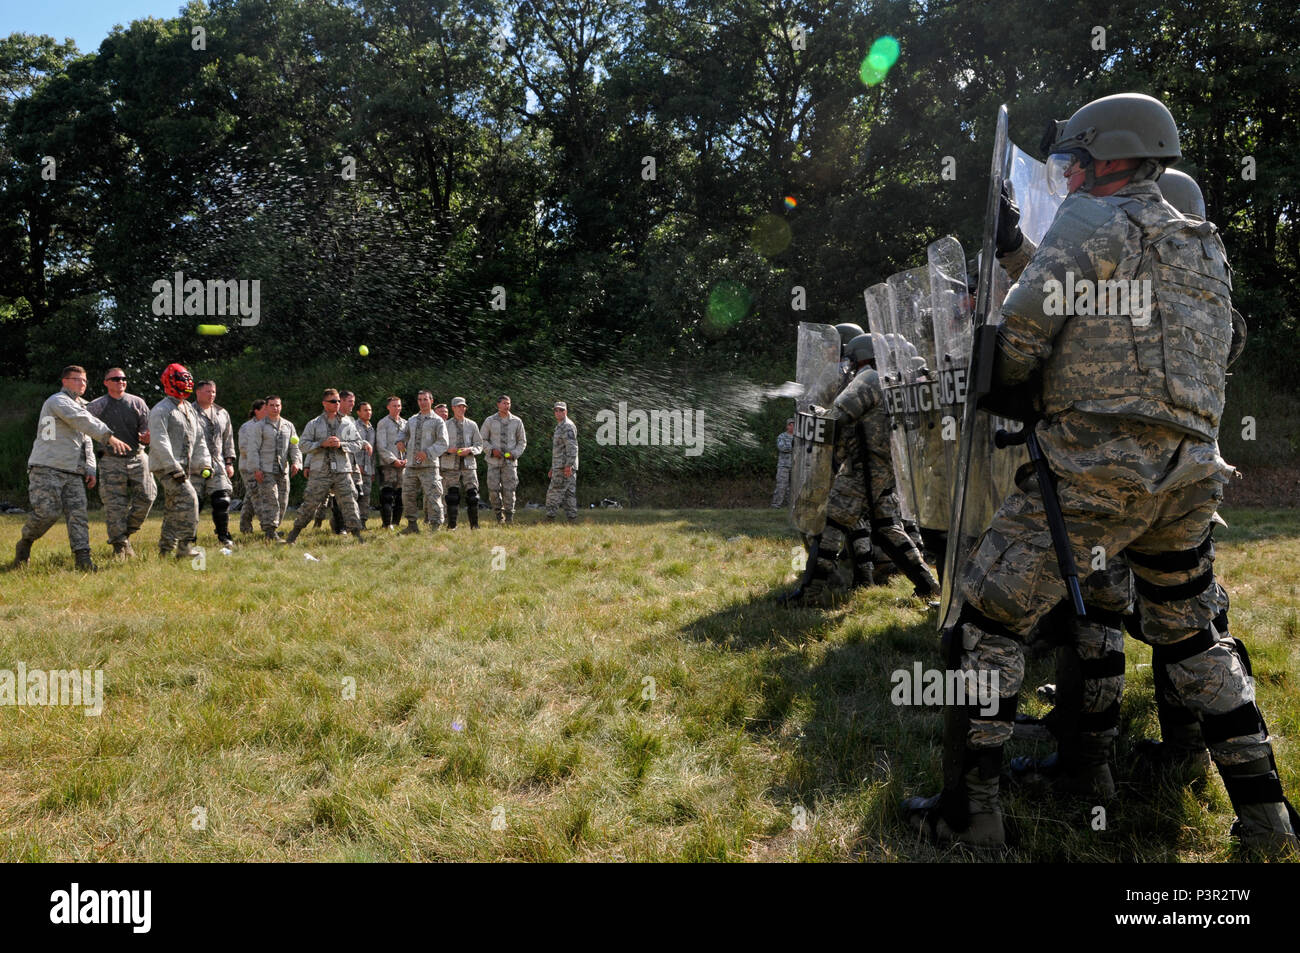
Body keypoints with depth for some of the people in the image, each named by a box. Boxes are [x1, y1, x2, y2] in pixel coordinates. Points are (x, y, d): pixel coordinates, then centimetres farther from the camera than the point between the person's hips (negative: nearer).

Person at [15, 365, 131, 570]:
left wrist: (90, 469, 11)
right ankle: (24, 543, 14)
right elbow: (84, 421, -20)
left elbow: (86, 441, 26)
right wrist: (109, 437, -32)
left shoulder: (80, 406, 26)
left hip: (73, 473, 7)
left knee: (78, 513, -6)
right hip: (47, 468, -7)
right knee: (47, 512, -12)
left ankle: (83, 558, -12)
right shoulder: (57, 401, -2)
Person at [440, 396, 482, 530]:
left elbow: (479, 445, 10)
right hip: (451, 466, -1)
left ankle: (474, 526, 5)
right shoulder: (445, 425, 7)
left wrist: (468, 450, -9)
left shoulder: (472, 425, 10)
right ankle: (451, 526, 3)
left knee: (472, 495, -3)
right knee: (452, 497, -4)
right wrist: (448, 449, -13)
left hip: (469, 465, 1)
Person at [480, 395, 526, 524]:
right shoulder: (490, 421, 4)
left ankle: (509, 517, 4)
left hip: (510, 461, 0)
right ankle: (499, 513, 15)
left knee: (509, 490, -4)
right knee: (493, 489, -4)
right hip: (493, 461, 0)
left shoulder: (517, 421, 6)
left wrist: (515, 453, -5)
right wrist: (492, 450, -9)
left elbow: (522, 441, 11)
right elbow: (483, 440, 8)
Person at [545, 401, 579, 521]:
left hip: (564, 467, -10)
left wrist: (568, 465, -26)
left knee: (554, 492, -9)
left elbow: (572, 447, -20)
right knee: (569, 494, 6)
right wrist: (553, 468, 25)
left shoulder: (567, 426, -10)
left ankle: (549, 519, -9)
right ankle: (572, 519, 5)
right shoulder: (560, 427, 23)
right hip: (561, 466, 10)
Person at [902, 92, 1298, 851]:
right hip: (1190, 474, 8)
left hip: (1097, 469, -8)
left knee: (989, 622, 1)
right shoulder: (1207, 247, 20)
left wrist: (1007, 388, 9)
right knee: (1192, 638, 22)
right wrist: (1017, 248, 29)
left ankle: (970, 812, 4)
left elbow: (1027, 325, -10)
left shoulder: (1091, 219, -3)